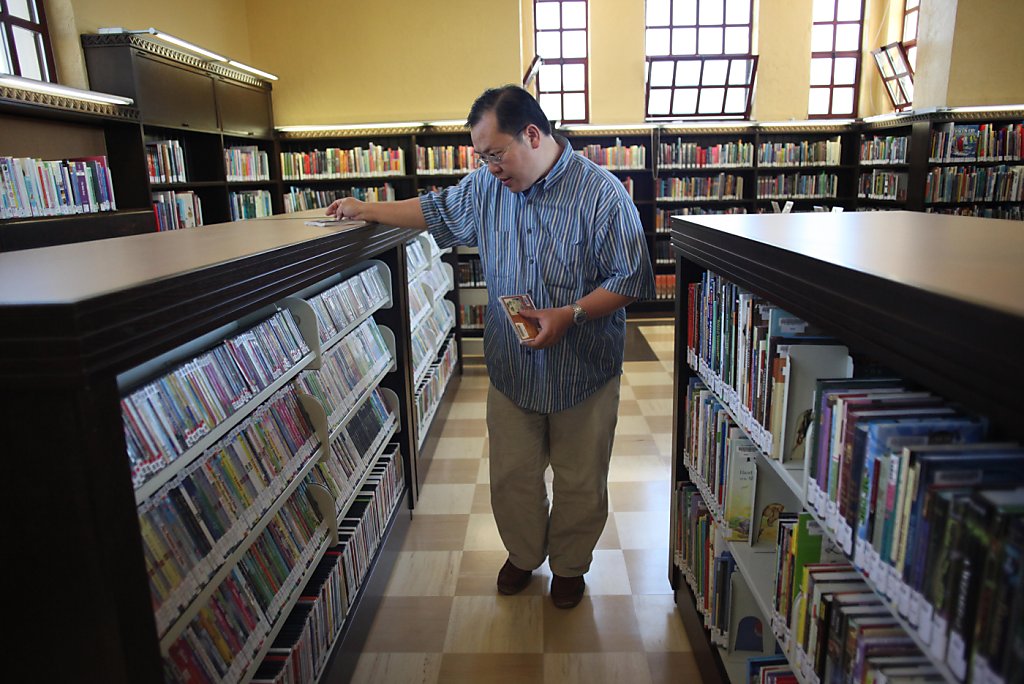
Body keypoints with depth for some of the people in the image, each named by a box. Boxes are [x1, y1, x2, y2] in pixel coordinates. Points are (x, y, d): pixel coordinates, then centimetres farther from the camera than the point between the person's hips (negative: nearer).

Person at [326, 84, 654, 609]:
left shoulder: (601, 193, -15)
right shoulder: (486, 186, 1)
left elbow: (629, 278, -13)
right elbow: (437, 211, 18)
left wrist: (570, 315, -24)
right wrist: (367, 210, 18)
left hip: (583, 372, -4)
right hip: (510, 368, 4)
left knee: (579, 482, 14)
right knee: (511, 475, 16)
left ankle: (569, 565, 40)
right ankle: (523, 554, 43)